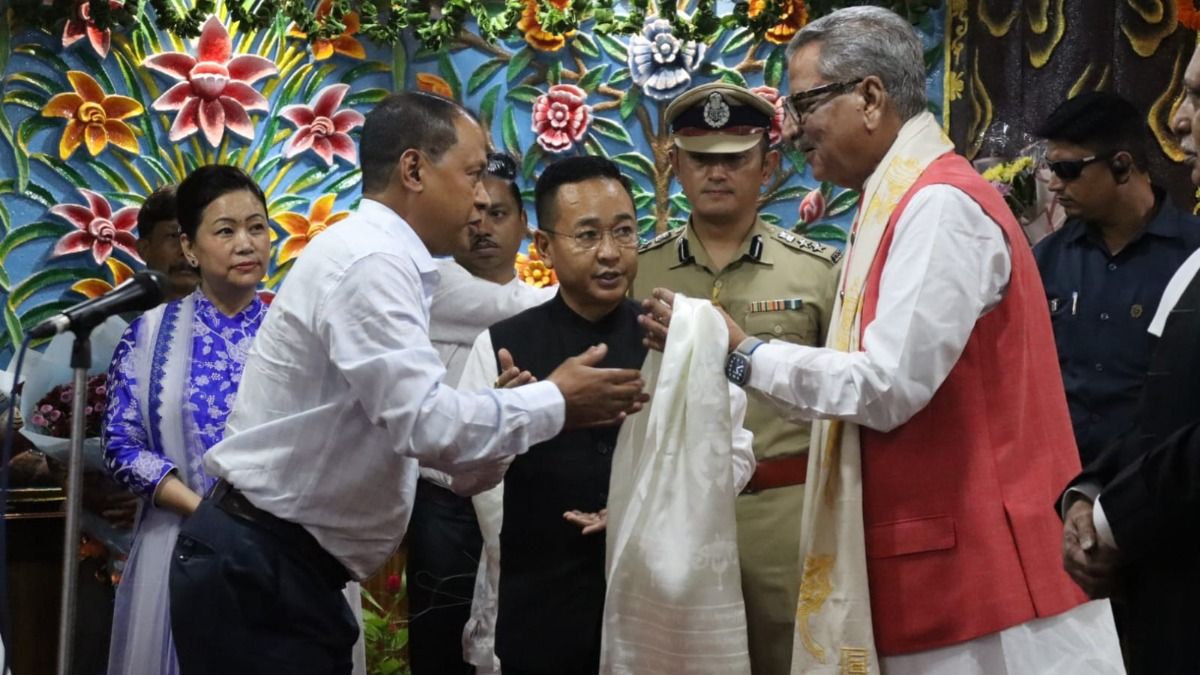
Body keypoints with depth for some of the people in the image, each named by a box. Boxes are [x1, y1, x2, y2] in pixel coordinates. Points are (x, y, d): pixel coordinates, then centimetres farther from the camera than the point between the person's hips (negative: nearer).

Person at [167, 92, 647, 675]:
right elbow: (425, 424, -25)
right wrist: (554, 402, -13)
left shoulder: (376, 259, 13)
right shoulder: (371, 260, -17)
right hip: (254, 572, -9)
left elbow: (406, 432, 13)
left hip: (288, 566, 9)